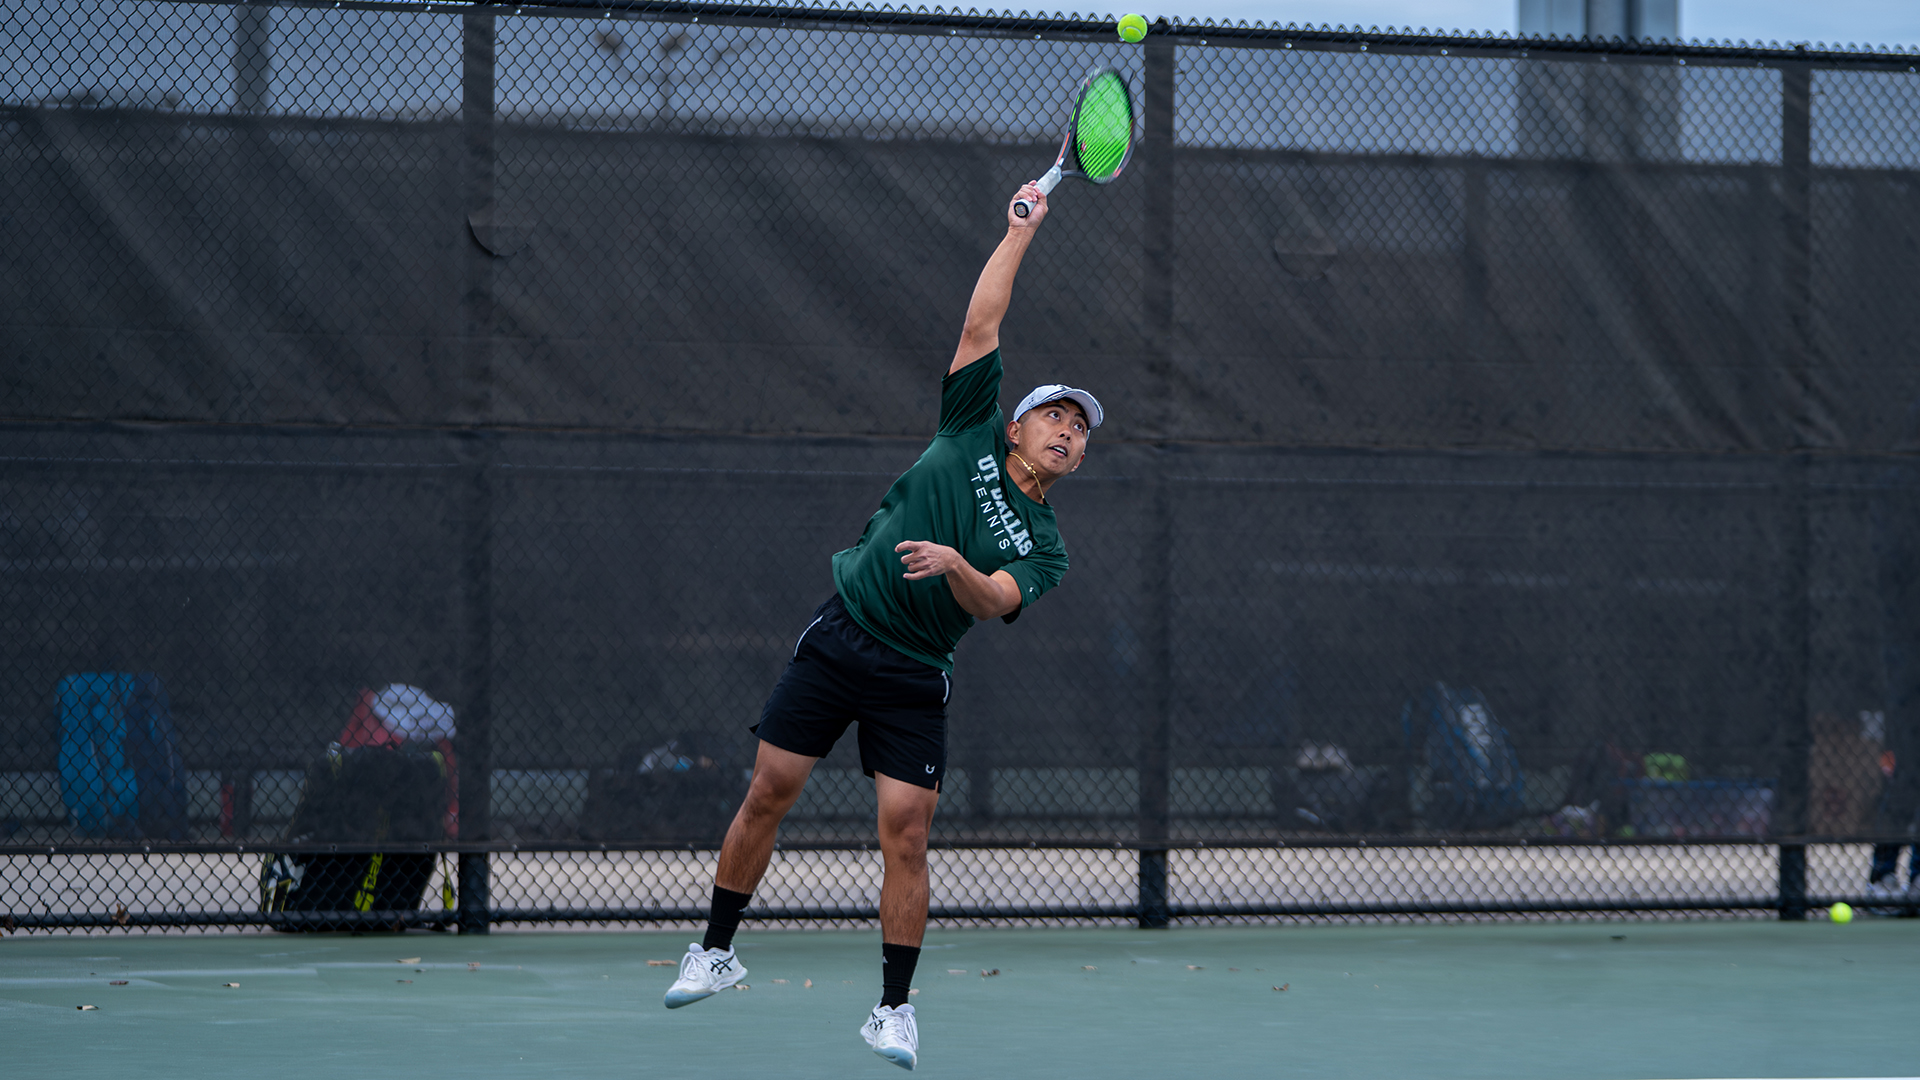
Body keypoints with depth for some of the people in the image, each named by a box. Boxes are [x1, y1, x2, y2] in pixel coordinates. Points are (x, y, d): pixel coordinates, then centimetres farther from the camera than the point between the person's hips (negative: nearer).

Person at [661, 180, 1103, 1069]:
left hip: (914, 681, 0)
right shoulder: (973, 433, 6)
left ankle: (894, 1010, 1)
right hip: (838, 639, 0)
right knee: (768, 794, 0)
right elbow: (980, 323, 2)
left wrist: (957, 568, -35)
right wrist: (1022, 230, -2)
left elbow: (997, 603, -14)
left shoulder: (1043, 544, 4)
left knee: (905, 834, -8)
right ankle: (716, 953, 16)